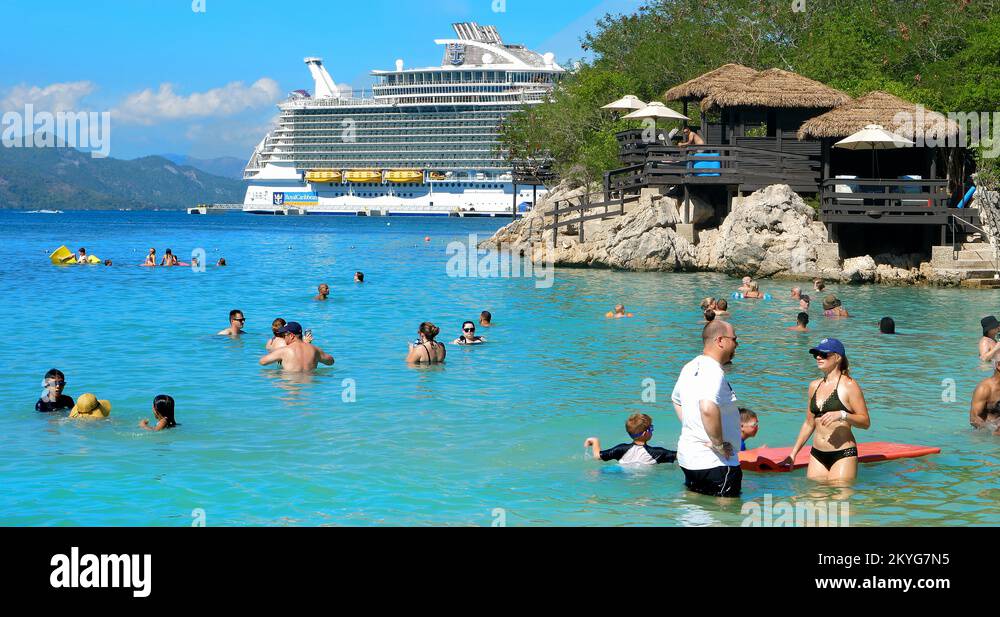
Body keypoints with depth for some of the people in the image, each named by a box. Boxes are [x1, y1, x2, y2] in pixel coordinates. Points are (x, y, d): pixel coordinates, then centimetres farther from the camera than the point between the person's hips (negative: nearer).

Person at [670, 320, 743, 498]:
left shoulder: (690, 368, 10)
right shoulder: (714, 372, -22)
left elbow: (676, 400, 27)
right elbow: (708, 409, -39)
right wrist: (719, 444, -27)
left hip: (687, 456, 10)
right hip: (716, 463, -10)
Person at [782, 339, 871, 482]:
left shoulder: (848, 385, -6)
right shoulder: (815, 386, 14)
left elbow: (866, 422, -7)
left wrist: (842, 415, -24)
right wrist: (793, 453, 20)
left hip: (843, 455, -6)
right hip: (817, 456, 6)